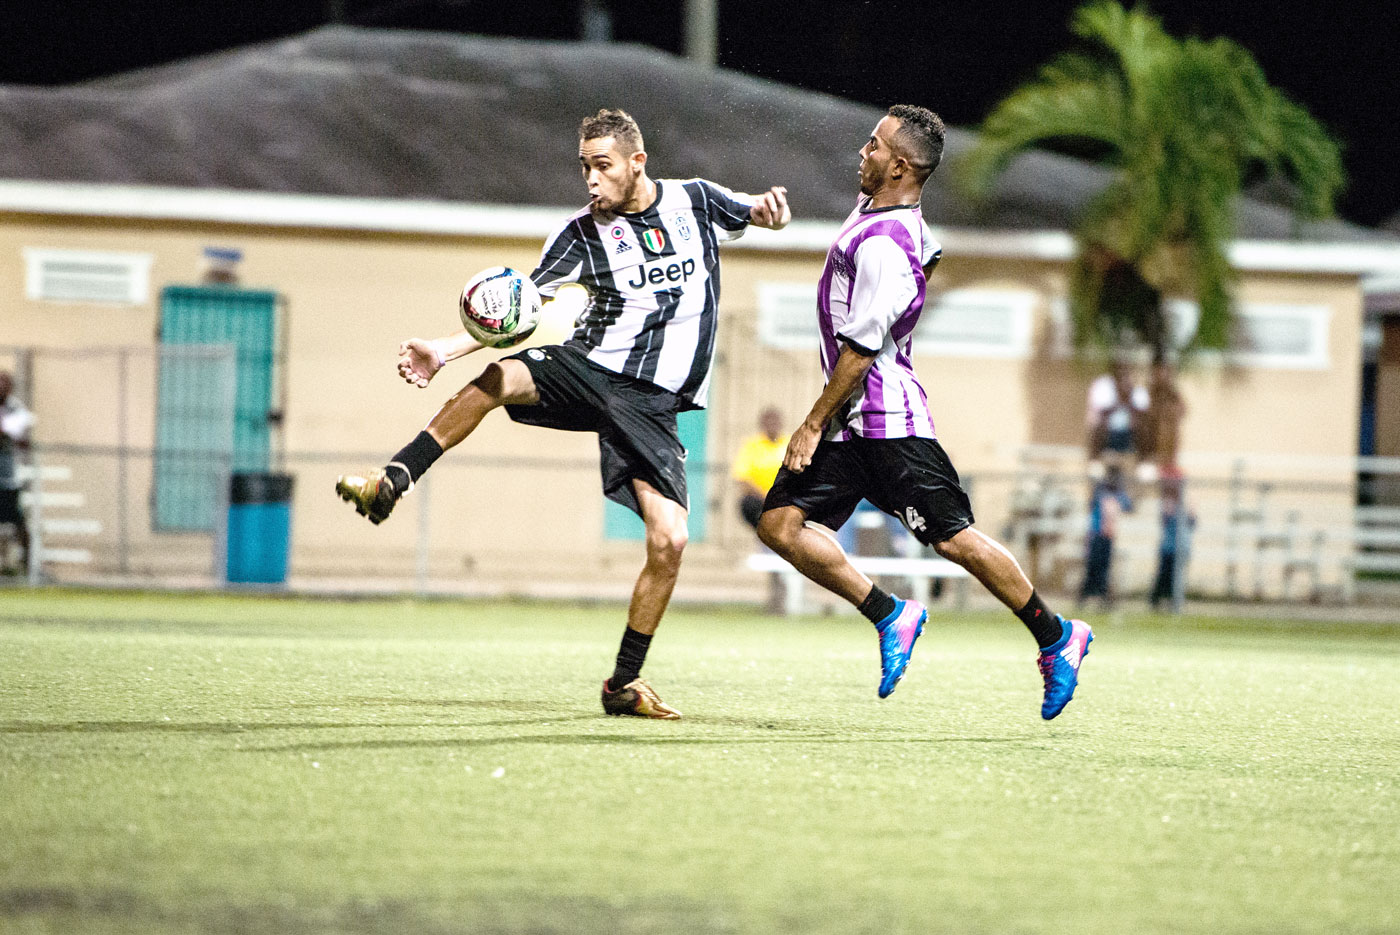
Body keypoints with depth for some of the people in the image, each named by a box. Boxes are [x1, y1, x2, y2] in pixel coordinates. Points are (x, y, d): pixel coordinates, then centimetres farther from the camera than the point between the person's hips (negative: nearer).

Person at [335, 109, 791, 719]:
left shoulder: (695, 201, 5)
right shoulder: (583, 233, 2)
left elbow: (764, 216, 20)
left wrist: (770, 206, -6)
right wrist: (445, 349, -14)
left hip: (650, 402, 0)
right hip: (587, 366, 0)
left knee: (669, 542, -13)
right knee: (497, 378, -33)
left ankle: (624, 683, 1)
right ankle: (391, 483, -29)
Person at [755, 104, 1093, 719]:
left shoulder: (883, 246, -21)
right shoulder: (884, 213, 8)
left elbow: (860, 349, -23)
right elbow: (928, 256, 30)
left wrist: (814, 424, -18)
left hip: (888, 423, -9)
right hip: (853, 425, 9)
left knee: (953, 536, -4)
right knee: (780, 524, -1)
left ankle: (1056, 637, 10)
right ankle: (890, 616, 4)